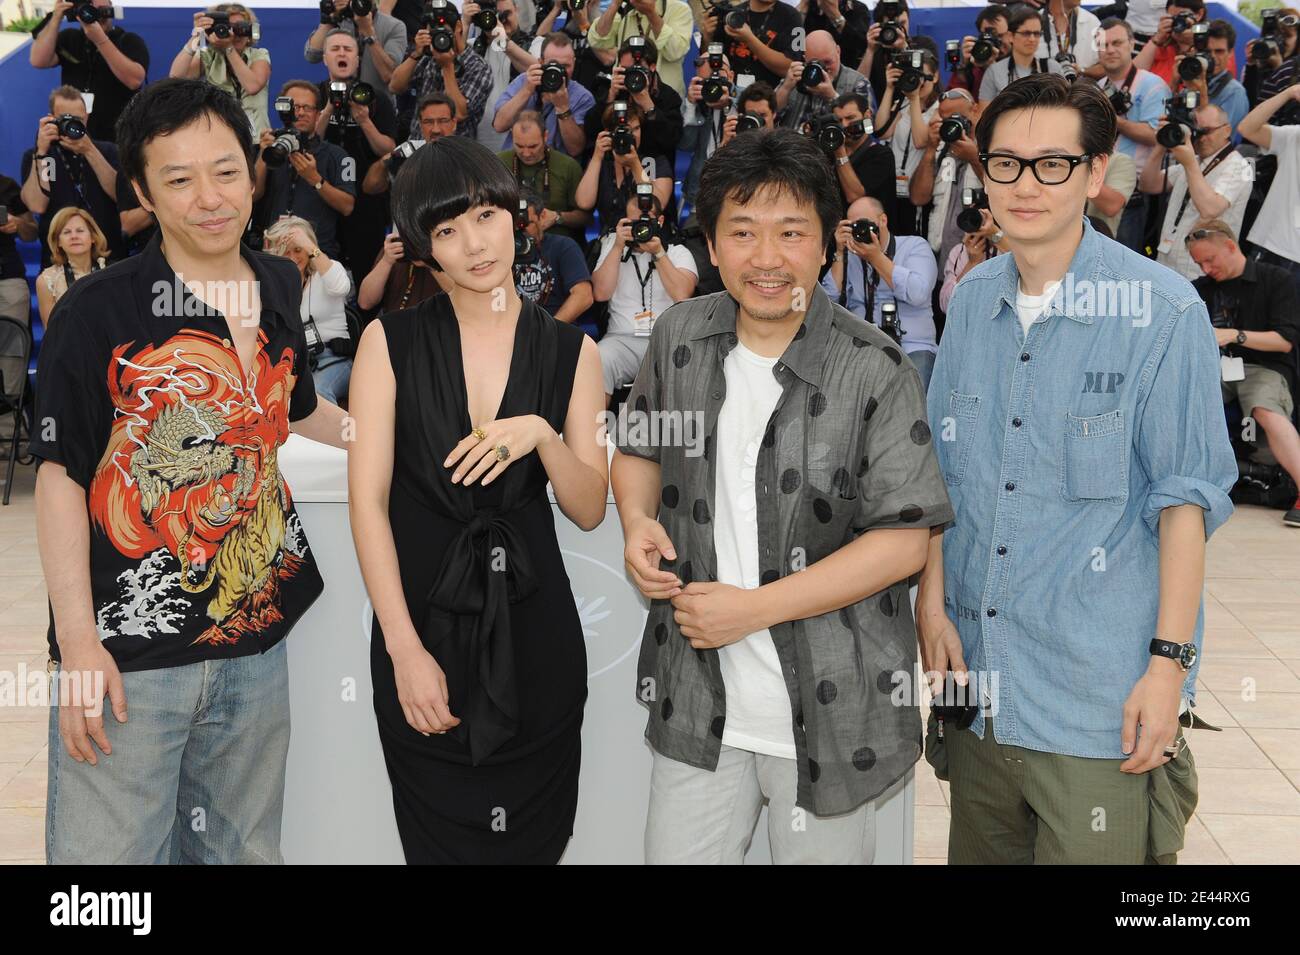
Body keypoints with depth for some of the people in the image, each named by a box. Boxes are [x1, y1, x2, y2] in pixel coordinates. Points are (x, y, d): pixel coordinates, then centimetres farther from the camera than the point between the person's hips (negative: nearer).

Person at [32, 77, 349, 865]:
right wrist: (78, 642, -13)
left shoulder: (279, 286, 5)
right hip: (130, 651, -4)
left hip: (254, 642, 5)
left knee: (242, 849, 17)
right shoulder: (98, 312, -10)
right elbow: (61, 475, -8)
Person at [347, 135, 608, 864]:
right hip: (424, 616, -1)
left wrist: (541, 434, -18)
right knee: (437, 838, 13)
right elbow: (368, 500, -6)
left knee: (535, 838, 13)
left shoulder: (571, 352, 2)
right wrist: (405, 648, -12)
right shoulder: (391, 343, -3)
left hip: (532, 622, 1)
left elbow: (590, 510, 1)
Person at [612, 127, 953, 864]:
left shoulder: (875, 372, -15)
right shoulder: (679, 338, 0)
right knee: (677, 854, 16)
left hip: (828, 714, -3)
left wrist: (757, 606, -18)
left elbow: (903, 541, -15)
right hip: (696, 702, 4)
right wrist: (637, 519, -5)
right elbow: (640, 450, 17)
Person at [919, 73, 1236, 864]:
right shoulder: (972, 300, 5)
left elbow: (1187, 496, -9)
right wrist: (932, 607, 5)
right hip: (978, 681, 5)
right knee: (979, 851, 19)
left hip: (1102, 703, -5)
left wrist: (1170, 660, -12)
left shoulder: (1163, 310, -11)